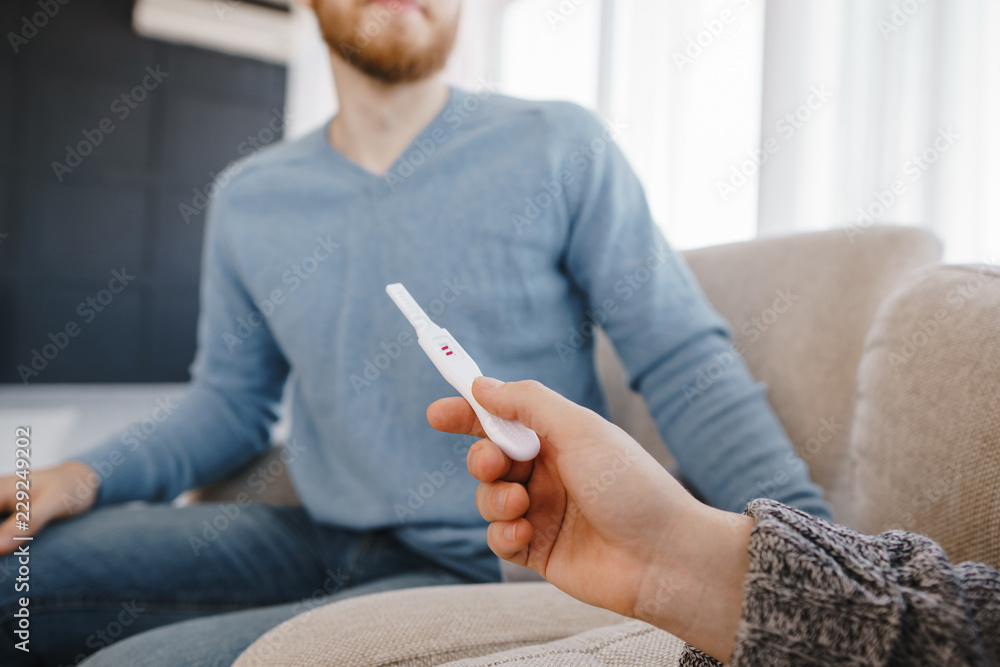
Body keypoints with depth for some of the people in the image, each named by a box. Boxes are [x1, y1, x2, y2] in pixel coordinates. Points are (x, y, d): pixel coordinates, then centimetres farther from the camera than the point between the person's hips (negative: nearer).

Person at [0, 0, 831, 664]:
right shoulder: (248, 201, 7)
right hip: (313, 539, 5)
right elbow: (231, 402, 14)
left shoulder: (562, 150, -6)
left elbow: (685, 364, -8)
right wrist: (92, 476, -2)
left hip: (490, 568, -4)